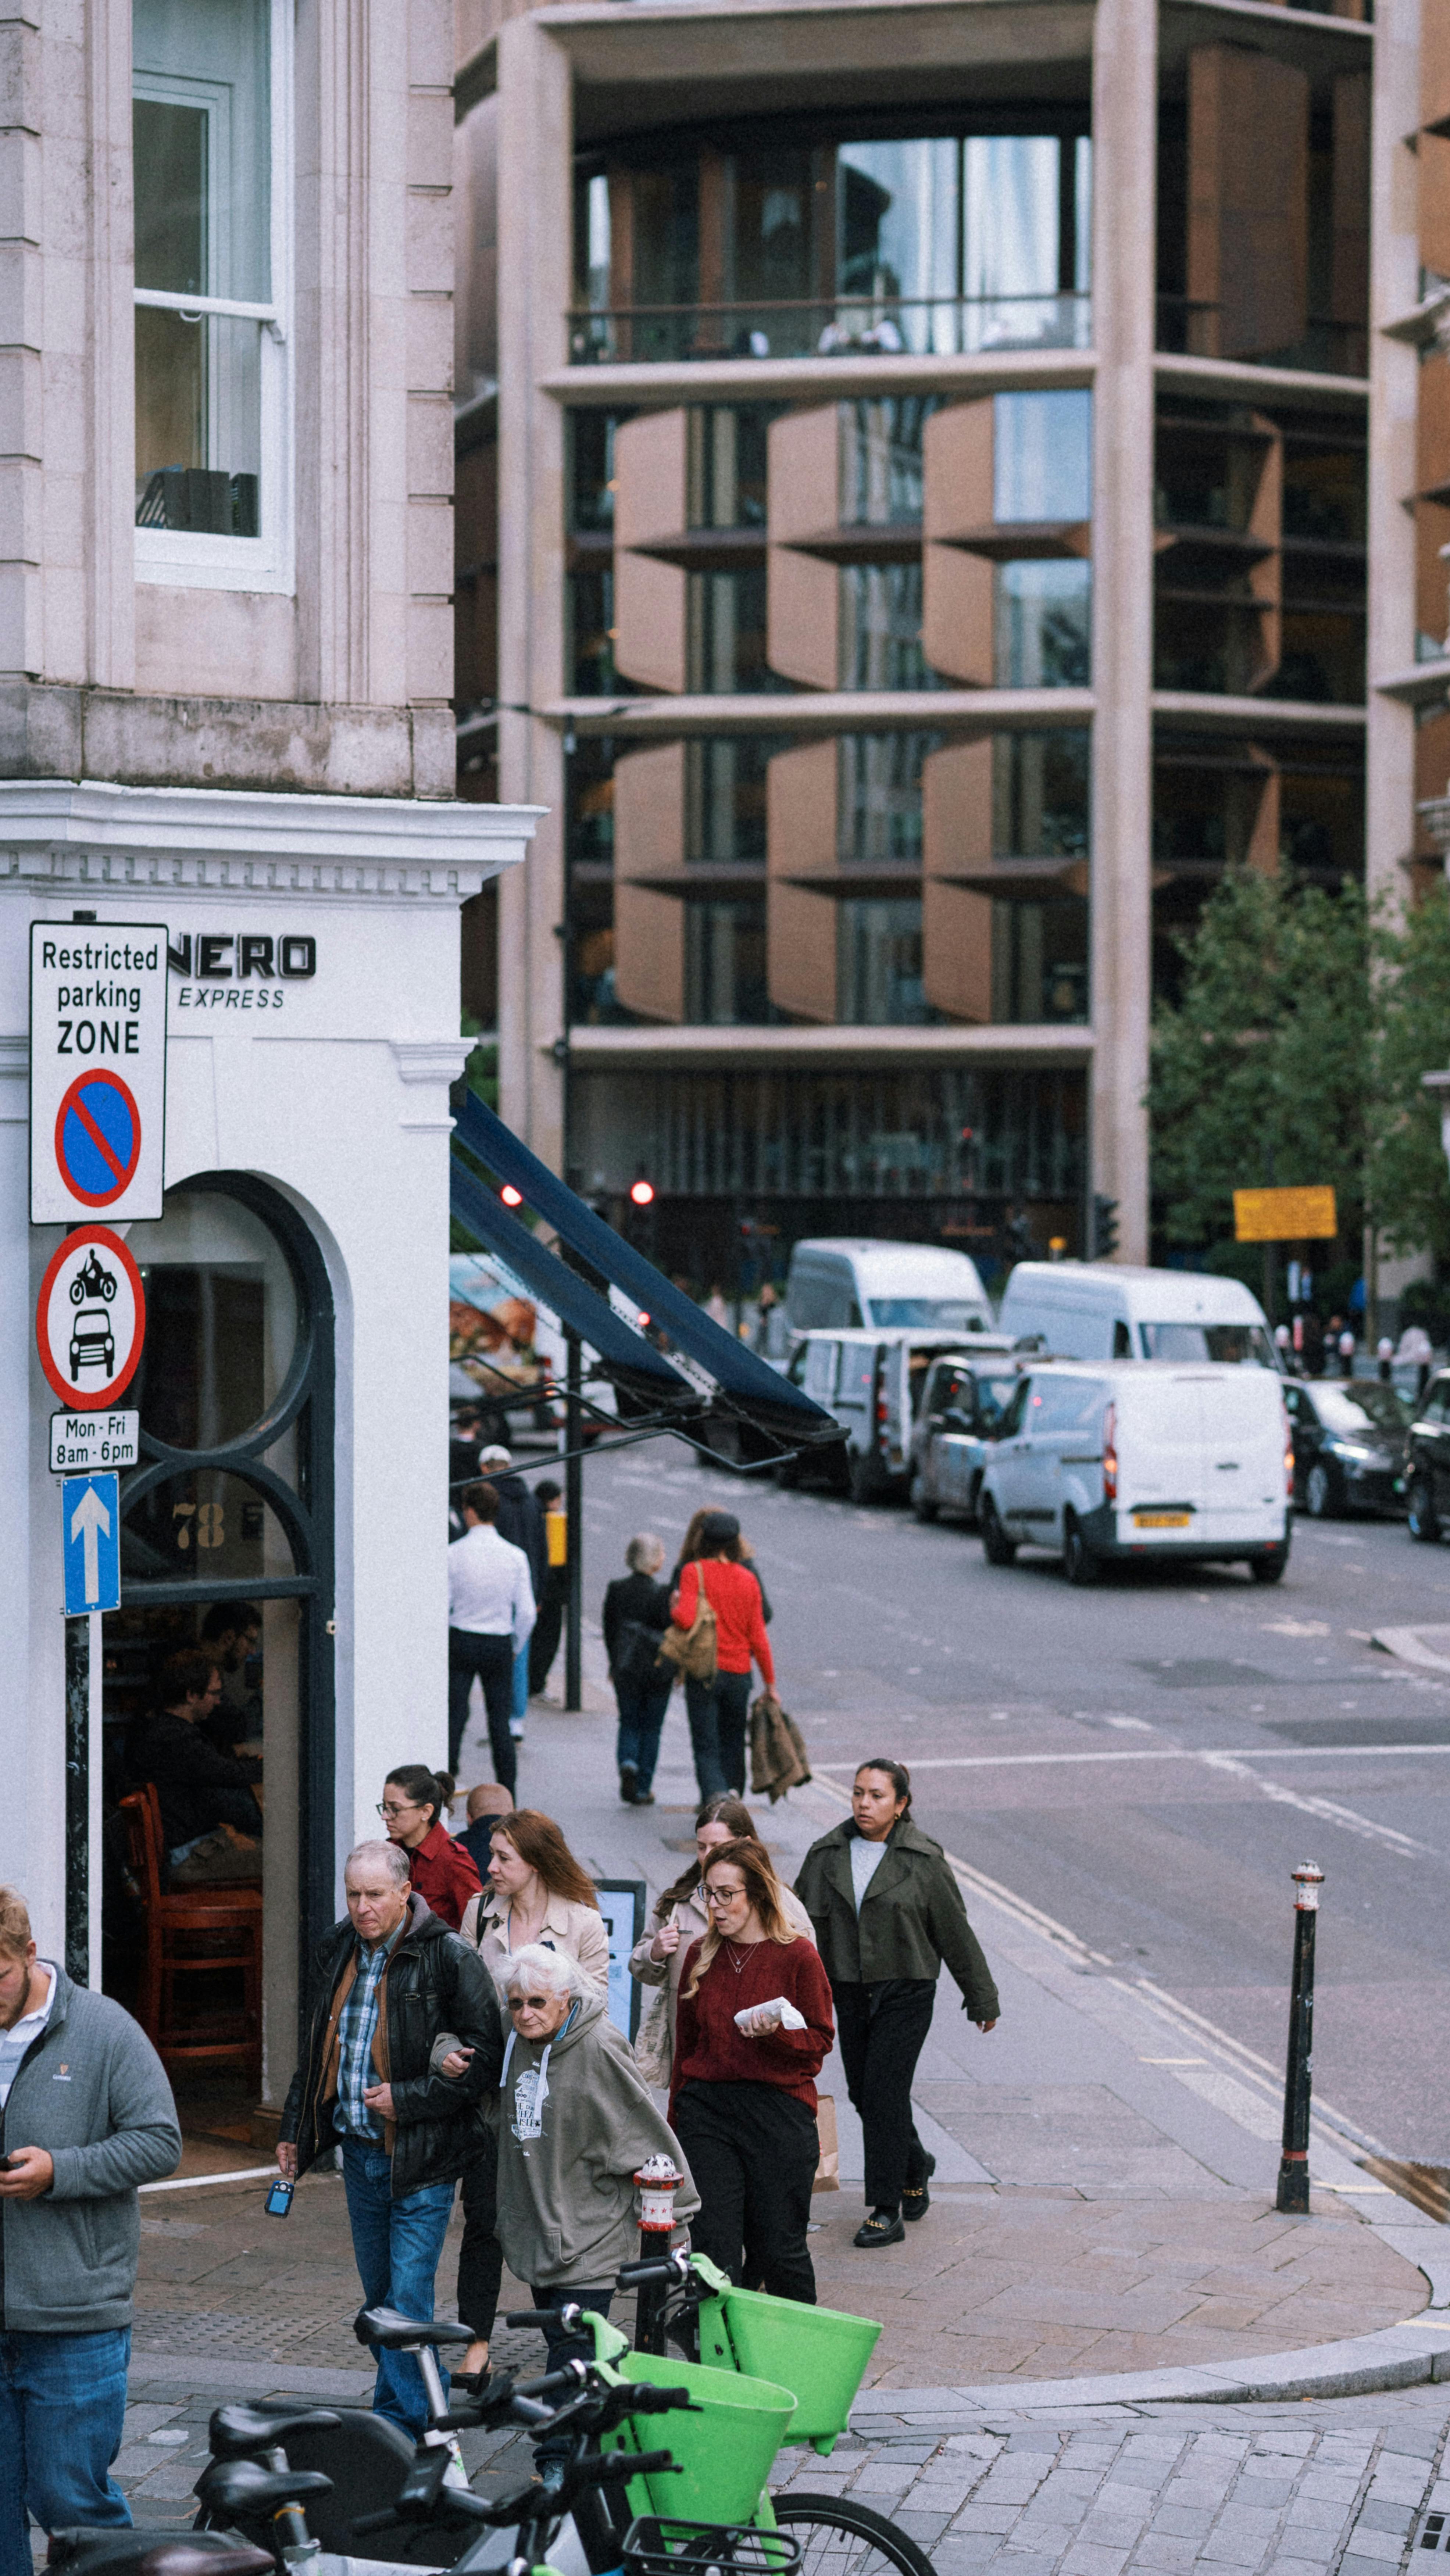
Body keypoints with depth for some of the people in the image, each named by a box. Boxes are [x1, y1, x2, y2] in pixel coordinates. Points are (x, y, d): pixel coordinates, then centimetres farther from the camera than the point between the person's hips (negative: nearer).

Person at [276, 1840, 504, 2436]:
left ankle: (404, 2422, -2)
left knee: (408, 2297, -9)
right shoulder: (336, 1951, 8)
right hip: (359, 2151, 7)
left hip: (421, 2157, -7)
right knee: (378, 2296, 14)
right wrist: (296, 2131, 21)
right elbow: (317, 2048, 21)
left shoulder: (449, 1958, -12)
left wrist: (407, 2099, -16)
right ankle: (400, 2413, 25)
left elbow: (486, 2057, -12)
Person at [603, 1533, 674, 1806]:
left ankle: (628, 1764, -14)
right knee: (651, 1728, 10)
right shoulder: (663, 1593, -16)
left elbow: (610, 1630, 4)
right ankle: (642, 1790, 12)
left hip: (626, 1668, 2)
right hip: (658, 1669, -2)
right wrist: (678, 1669, 3)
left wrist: (614, 1664, 17)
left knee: (629, 1723, 15)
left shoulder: (616, 1589, -4)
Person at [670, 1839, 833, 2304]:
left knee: (779, 2248, 4)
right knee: (714, 2247, -4)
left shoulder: (797, 1956, -4)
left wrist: (775, 2033, -19)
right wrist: (675, 2124, 20)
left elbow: (821, 2040, 1)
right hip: (706, 2108, 3)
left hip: (779, 2112, -3)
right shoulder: (701, 1956, 9)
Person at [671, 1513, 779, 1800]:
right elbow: (758, 1638, 3)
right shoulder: (748, 1579, 2)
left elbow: (686, 1618, -21)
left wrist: (674, 1608, 2)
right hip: (739, 1674, 3)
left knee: (706, 1745, -1)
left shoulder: (694, 1572, -8)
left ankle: (716, 1797, -22)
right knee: (732, 1743, 17)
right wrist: (770, 1683, 10)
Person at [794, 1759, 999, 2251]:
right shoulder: (827, 1855, 3)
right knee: (864, 2094, 9)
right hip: (849, 1992, 4)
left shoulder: (923, 1859, -6)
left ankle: (886, 2211, -3)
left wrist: (982, 2001, 6)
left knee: (885, 2093, -10)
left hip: (906, 1992, -4)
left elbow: (956, 1933, 0)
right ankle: (915, 2168, 36)